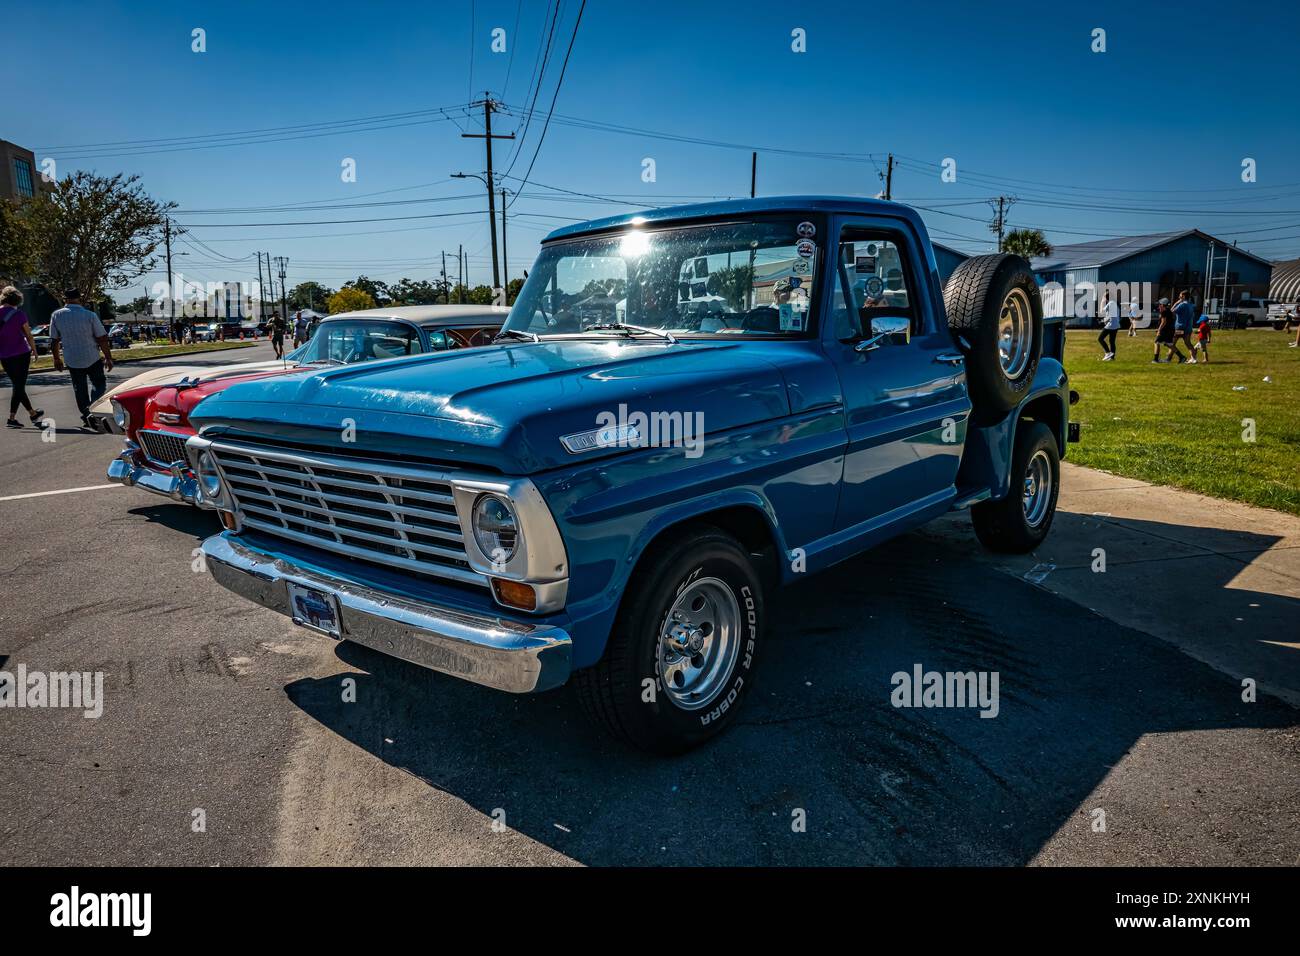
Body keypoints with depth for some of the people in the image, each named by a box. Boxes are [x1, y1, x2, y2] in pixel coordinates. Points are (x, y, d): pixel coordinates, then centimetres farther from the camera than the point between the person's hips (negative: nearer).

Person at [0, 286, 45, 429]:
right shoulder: (19, 314, -9)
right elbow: (29, 336, -4)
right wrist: (34, 350, 12)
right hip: (21, 354, -4)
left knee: (17, 385, 15)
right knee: (19, 386, 2)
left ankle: (32, 413, 21)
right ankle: (12, 417, 3)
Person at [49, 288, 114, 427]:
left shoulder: (56, 316, -3)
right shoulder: (89, 315, -11)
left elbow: (54, 341, 3)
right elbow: (102, 339, -9)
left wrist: (57, 359, 16)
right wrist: (108, 358, 0)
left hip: (72, 360, 2)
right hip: (92, 358, -2)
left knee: (79, 389, 13)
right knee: (98, 384, 10)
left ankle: (86, 417, 16)